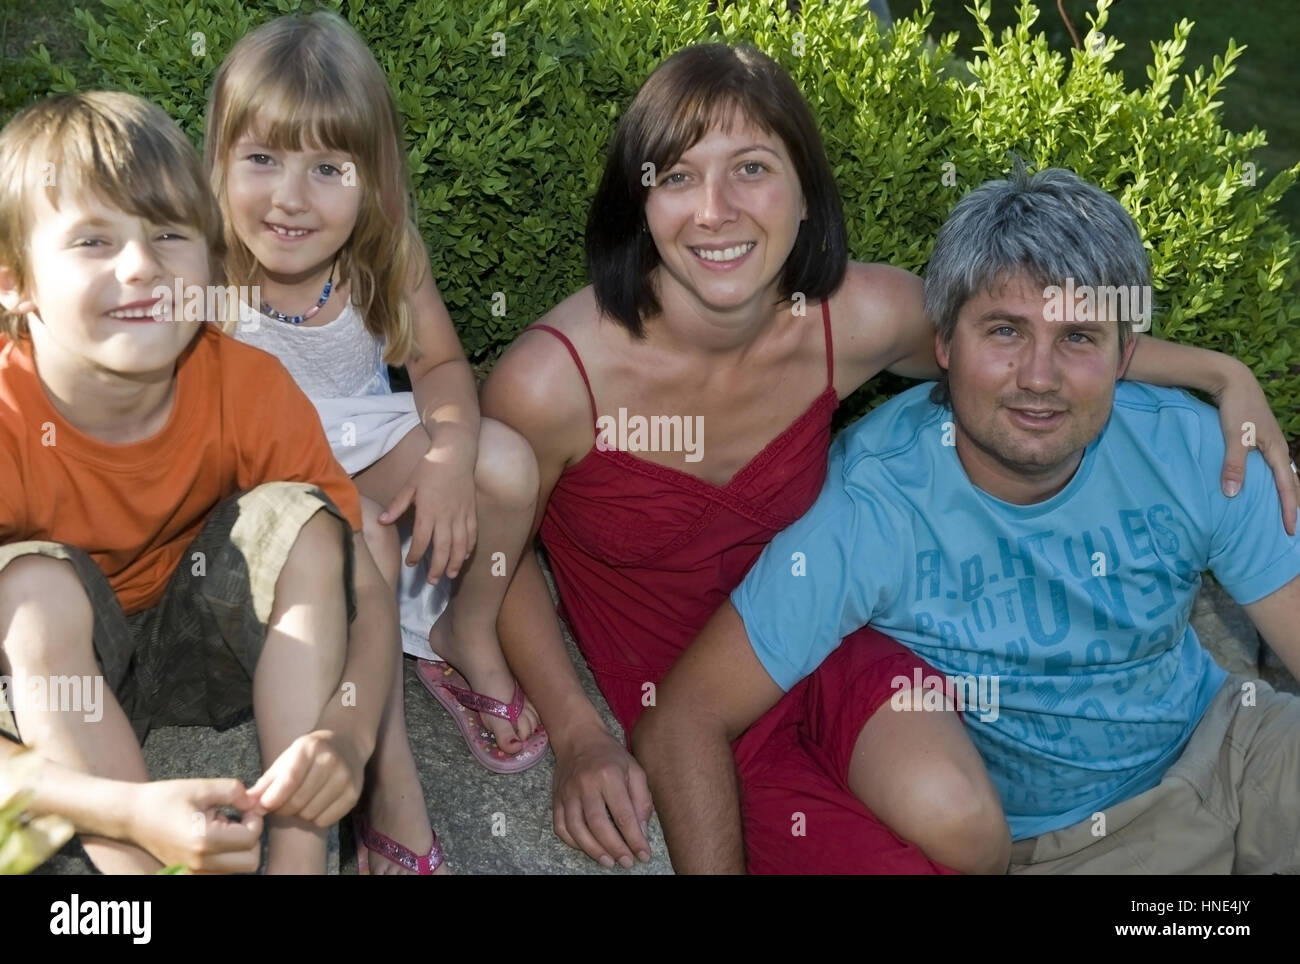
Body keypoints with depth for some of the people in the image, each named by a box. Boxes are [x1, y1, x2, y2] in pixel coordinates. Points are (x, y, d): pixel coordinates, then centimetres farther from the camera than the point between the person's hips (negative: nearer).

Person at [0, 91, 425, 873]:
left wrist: (345, 736, -38)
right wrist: (129, 811, -45)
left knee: (297, 518, -23)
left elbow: (368, 596, -16)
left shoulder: (251, 388, -21)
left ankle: (299, 857, -26)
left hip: (201, 646, 3)